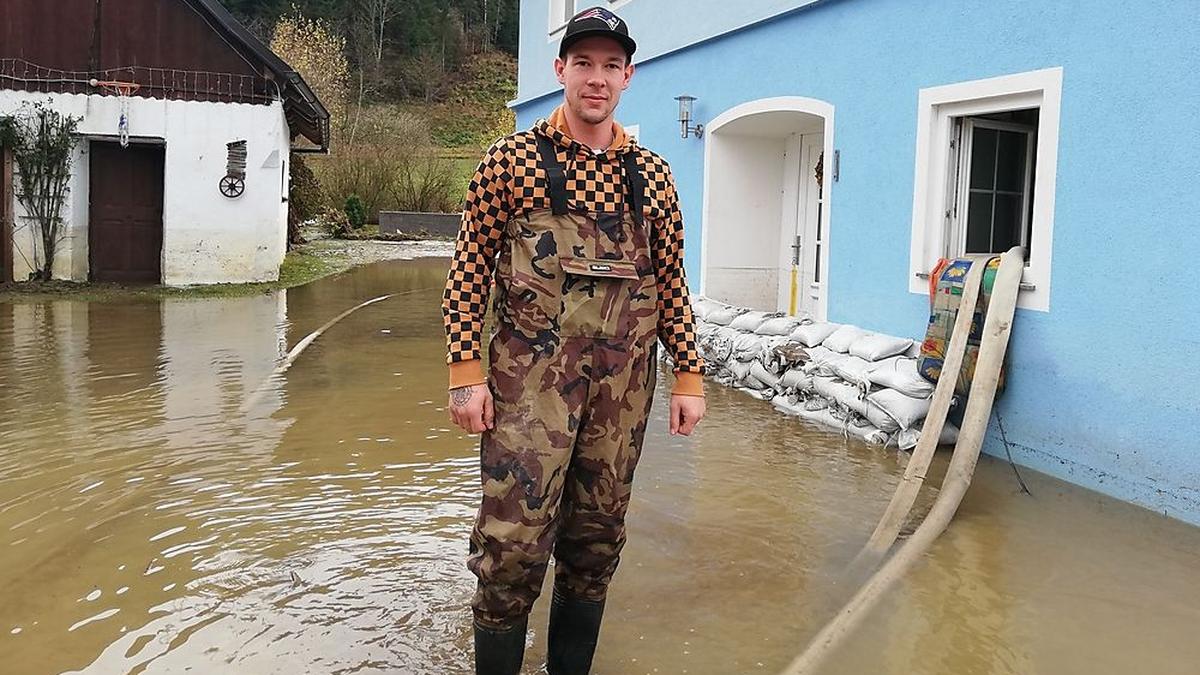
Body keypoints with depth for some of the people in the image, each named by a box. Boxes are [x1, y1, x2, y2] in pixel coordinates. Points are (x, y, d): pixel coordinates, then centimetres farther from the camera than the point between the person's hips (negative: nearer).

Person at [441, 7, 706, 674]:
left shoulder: (652, 175, 10)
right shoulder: (512, 158, 1)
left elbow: (671, 285, 13)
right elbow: (469, 268, 0)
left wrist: (688, 376, 8)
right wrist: (464, 372, -6)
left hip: (622, 385, 4)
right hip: (529, 376, -3)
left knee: (595, 542, 11)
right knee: (514, 542, -6)